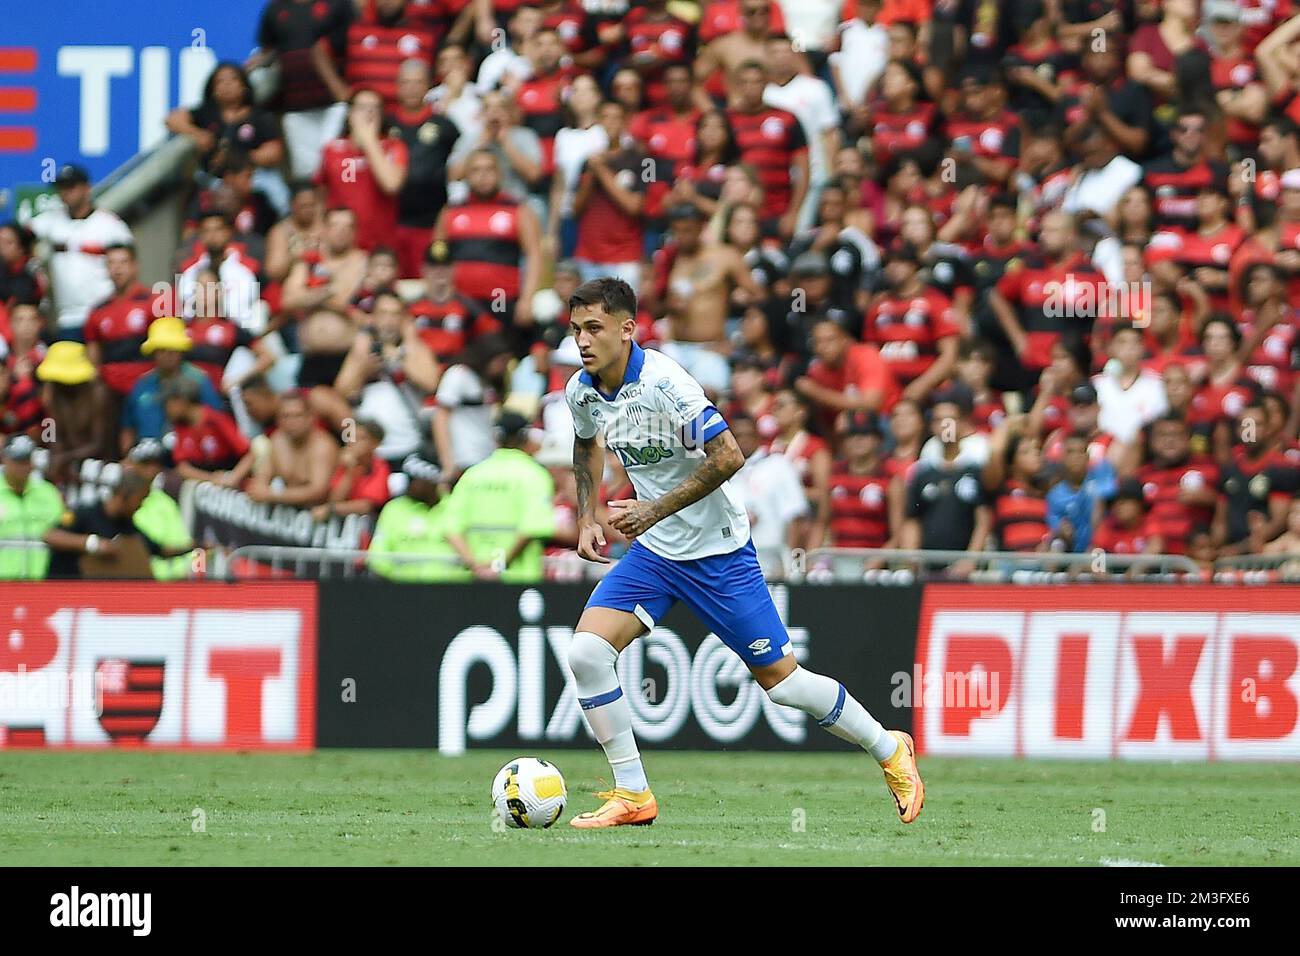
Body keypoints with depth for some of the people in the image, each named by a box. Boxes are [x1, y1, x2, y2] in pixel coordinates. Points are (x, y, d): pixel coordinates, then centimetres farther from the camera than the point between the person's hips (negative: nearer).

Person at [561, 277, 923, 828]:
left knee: (780, 680, -1)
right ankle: (632, 796, -2)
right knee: (586, 652, -13)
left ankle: (890, 752, 22)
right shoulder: (582, 391, -2)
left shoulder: (663, 381, -24)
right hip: (652, 553, 6)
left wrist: (654, 511, -25)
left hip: (718, 553, -6)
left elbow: (728, 457, -26)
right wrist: (587, 517, 11)